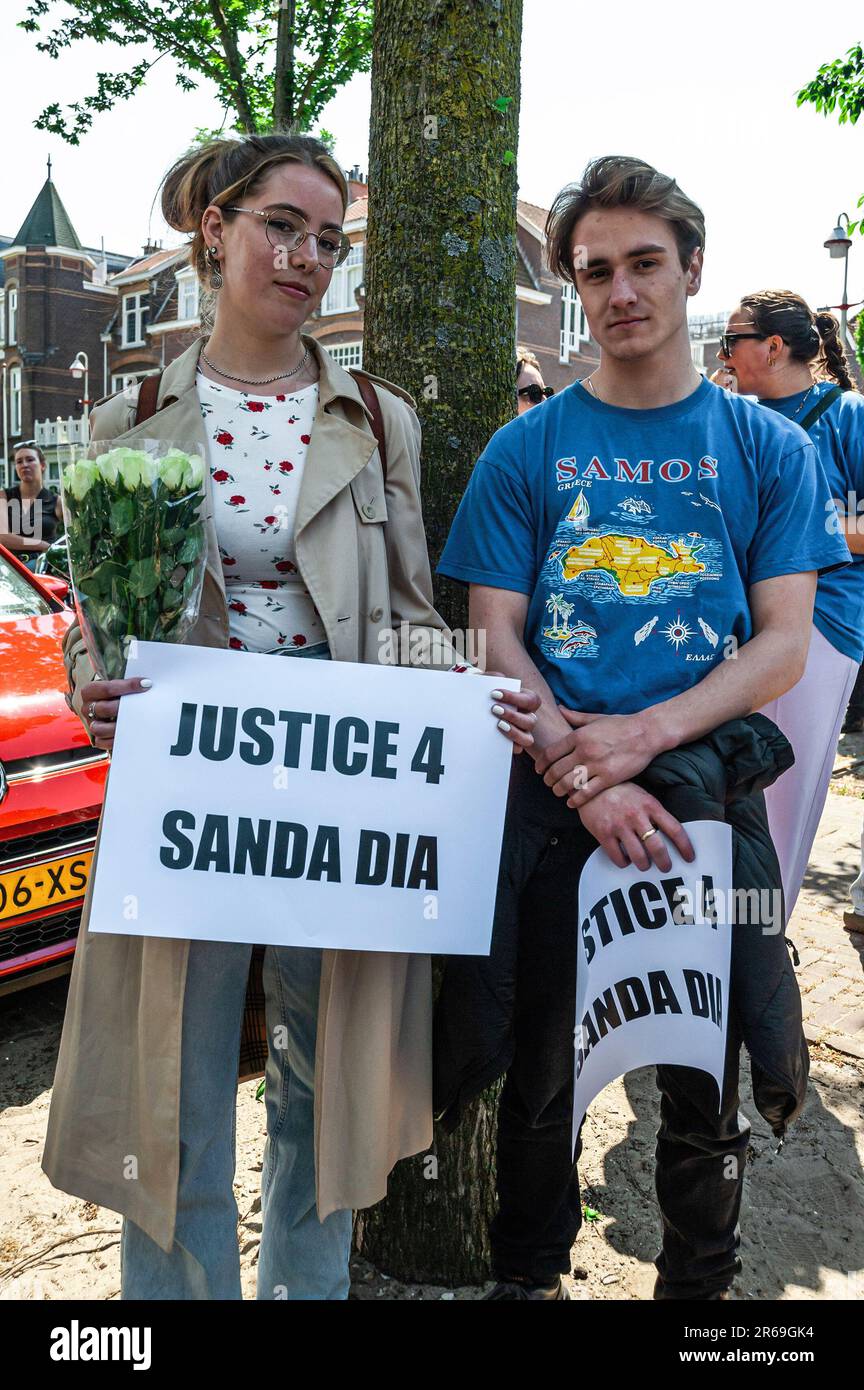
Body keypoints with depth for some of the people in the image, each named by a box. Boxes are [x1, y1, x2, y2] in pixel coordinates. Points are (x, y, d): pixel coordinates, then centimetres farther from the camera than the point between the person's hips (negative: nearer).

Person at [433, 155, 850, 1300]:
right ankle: (529, 1273, 38)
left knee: (707, 1080, 12)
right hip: (551, 798, 0)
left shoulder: (769, 447, 6)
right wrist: (583, 776, -16)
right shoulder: (528, 450, 6)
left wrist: (642, 735, -17)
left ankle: (700, 1281, 38)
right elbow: (496, 636, -1)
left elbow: (784, 644, -1)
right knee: (540, 1068, 13)